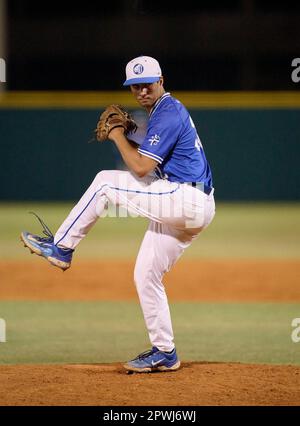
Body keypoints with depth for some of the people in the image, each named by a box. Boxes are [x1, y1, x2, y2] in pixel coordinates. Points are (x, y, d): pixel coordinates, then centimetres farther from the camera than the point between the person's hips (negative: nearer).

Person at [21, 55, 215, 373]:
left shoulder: (168, 113, -12)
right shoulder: (164, 112, 21)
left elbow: (141, 167, -17)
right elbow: (148, 158, 24)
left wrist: (118, 136, -4)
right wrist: (122, 137, 11)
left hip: (187, 200, -10)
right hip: (188, 210, 10)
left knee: (105, 182, -10)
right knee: (145, 275, 12)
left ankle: (61, 248, -2)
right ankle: (164, 353, 15)